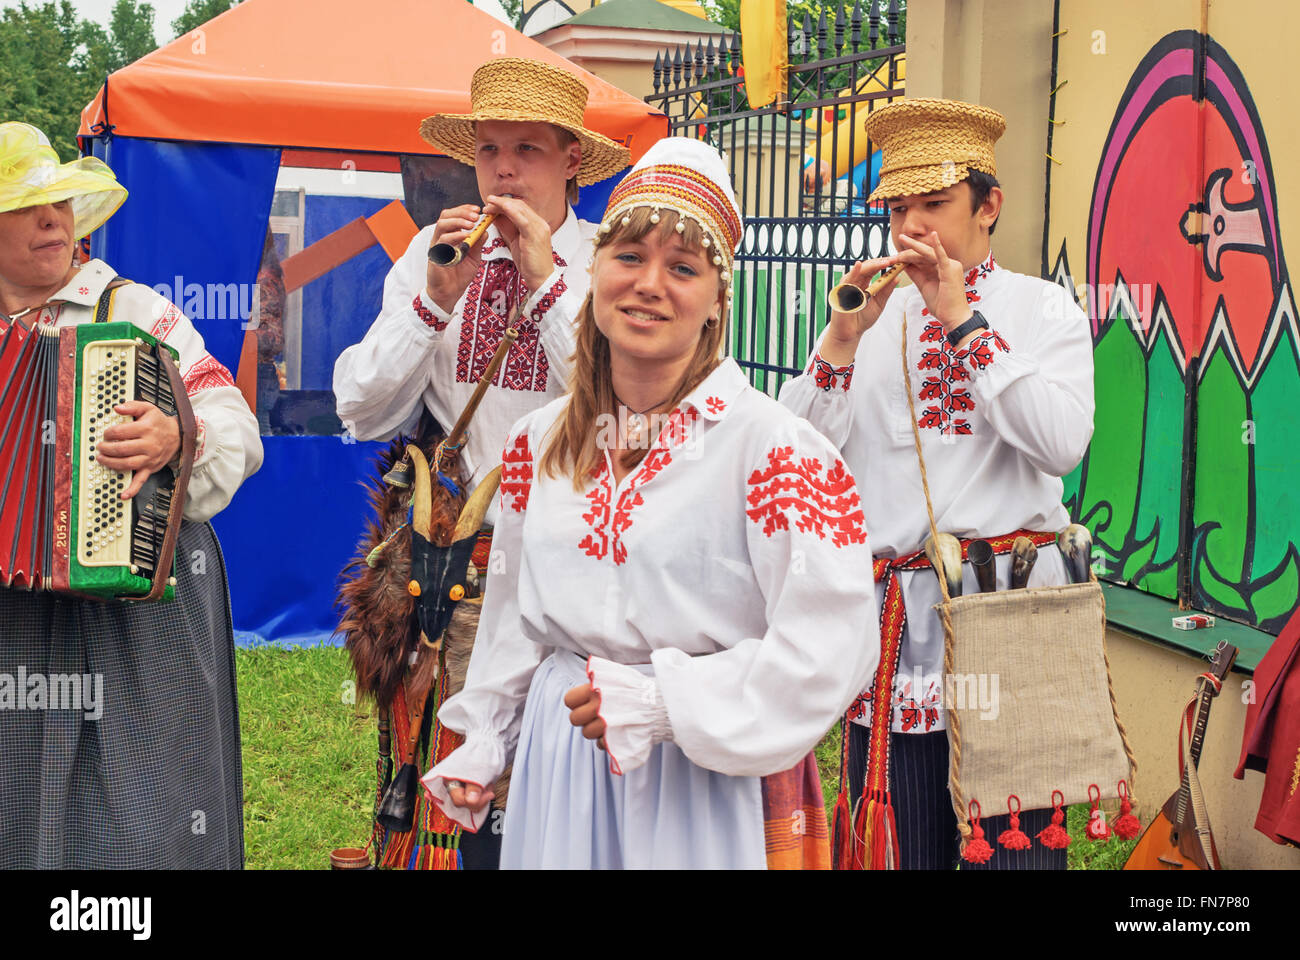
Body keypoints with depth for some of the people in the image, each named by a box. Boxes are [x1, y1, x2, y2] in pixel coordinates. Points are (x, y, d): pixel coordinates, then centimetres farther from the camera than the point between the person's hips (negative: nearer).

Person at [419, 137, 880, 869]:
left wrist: (663, 701, -20)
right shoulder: (542, 442, 5)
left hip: (693, 784, -5)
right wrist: (482, 743, 17)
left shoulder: (770, 445, -14)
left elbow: (828, 647, -18)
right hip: (555, 767, 5)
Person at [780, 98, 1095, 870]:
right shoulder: (870, 313, 12)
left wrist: (964, 321, -12)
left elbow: (1062, 444, -13)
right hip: (893, 610, 3)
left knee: (1013, 839, 0)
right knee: (900, 845, 9)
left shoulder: (1042, 307, 5)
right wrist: (842, 339, -9)